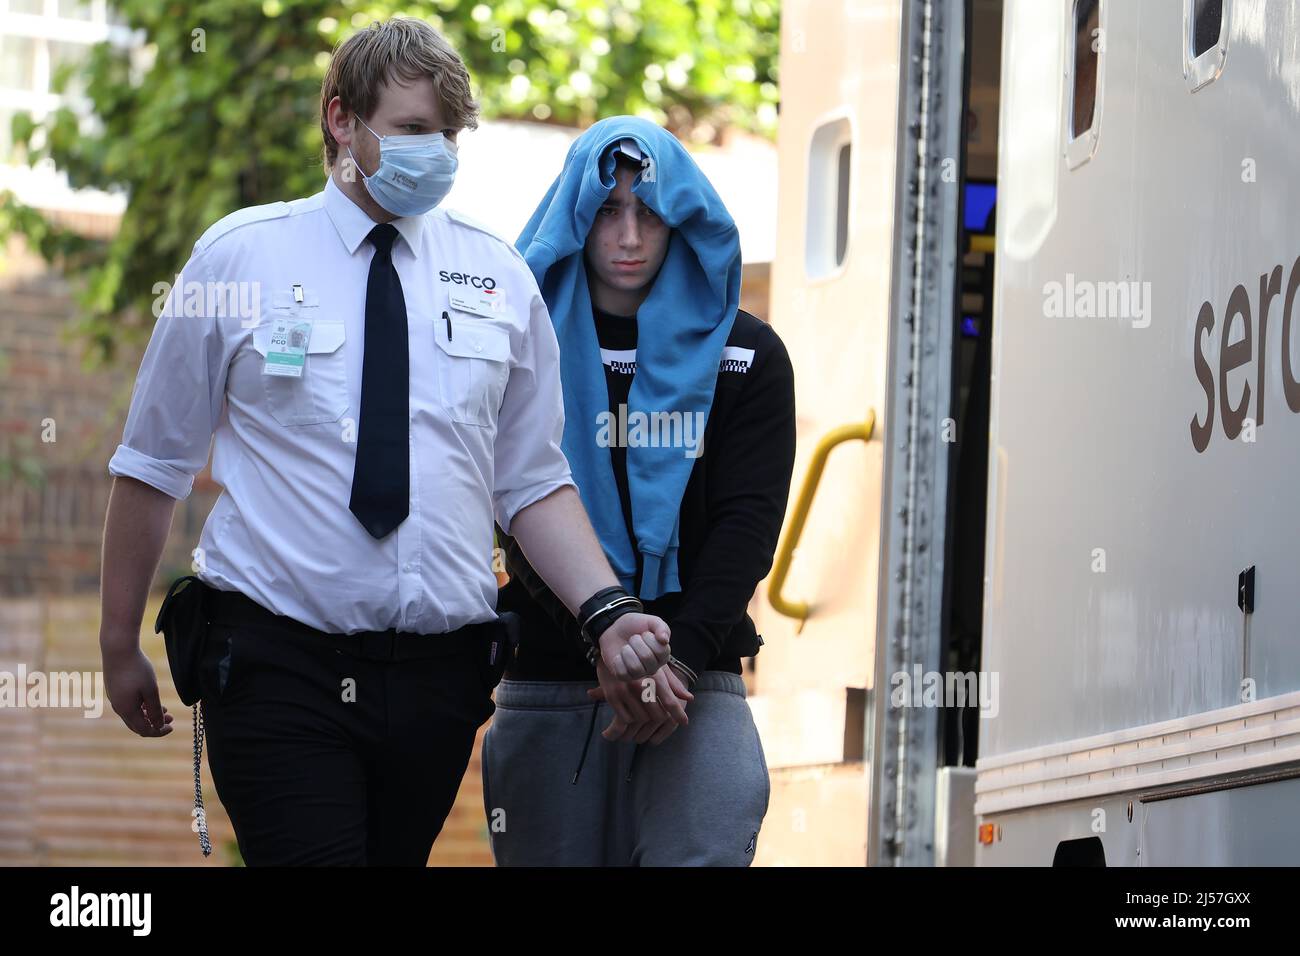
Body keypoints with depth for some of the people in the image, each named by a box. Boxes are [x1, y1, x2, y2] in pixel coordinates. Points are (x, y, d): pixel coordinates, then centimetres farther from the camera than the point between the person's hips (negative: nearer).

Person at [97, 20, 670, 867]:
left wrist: (606, 610, -7)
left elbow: (534, 484, 9)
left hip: (440, 666, 3)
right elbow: (155, 465, 6)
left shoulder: (498, 276, 9)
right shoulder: (240, 256, 1)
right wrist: (121, 644, 7)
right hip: (280, 662, -3)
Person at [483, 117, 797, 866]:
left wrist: (679, 655, -14)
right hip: (549, 681, 0)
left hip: (696, 677, 0)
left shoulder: (745, 355, 8)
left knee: (703, 853, -20)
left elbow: (749, 524, 0)